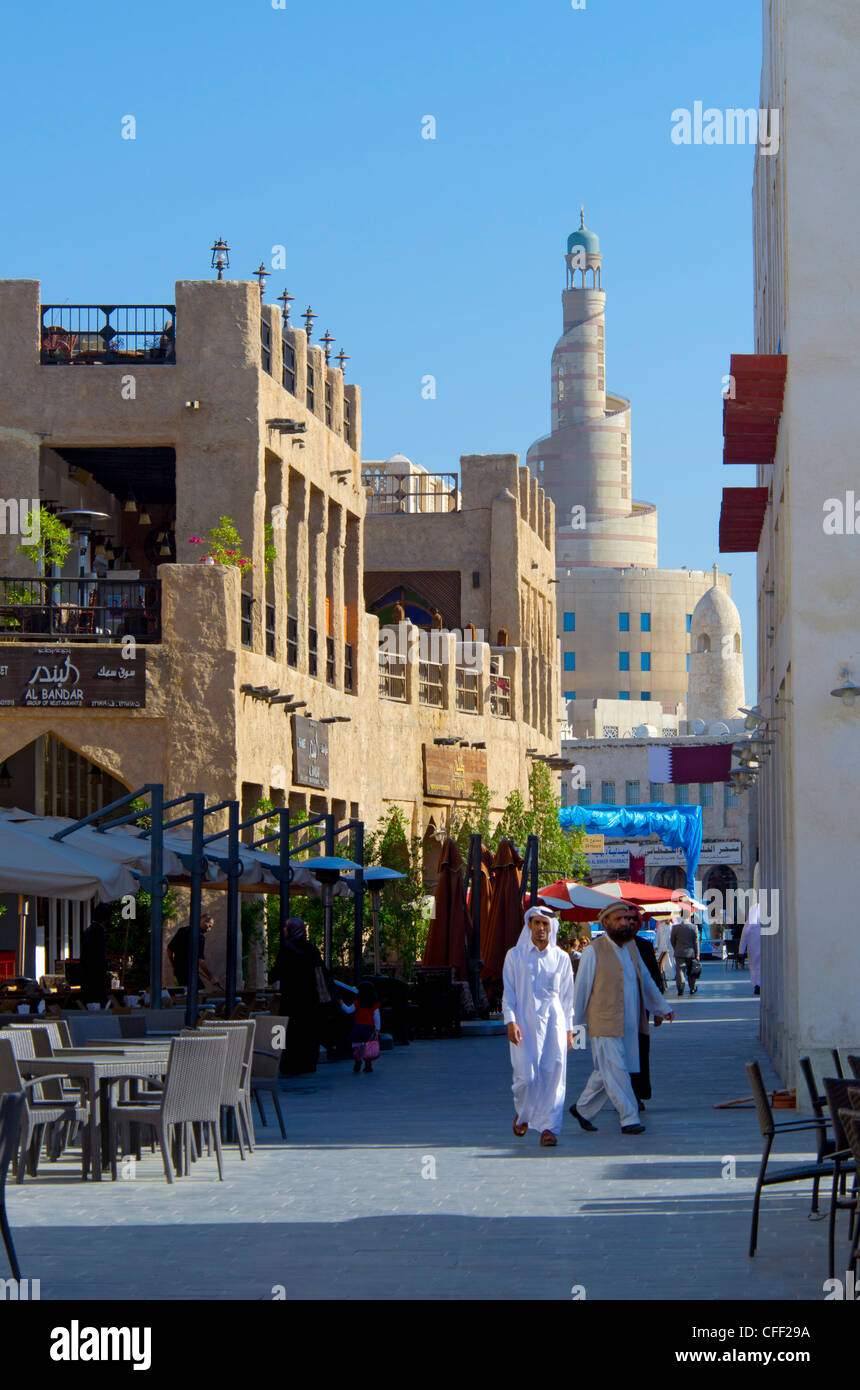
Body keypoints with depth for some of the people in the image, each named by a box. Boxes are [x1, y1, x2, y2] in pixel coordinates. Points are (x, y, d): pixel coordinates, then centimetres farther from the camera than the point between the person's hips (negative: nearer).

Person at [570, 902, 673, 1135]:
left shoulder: (631, 947, 12)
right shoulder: (594, 951, -8)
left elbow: (645, 980, 24)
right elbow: (581, 988, -4)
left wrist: (660, 1008, 29)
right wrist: (573, 1023, -2)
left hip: (629, 1025, 7)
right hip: (605, 1026, -7)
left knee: (605, 1072, 11)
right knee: (616, 1073, -6)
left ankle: (582, 1109, 25)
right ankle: (629, 1119, -3)